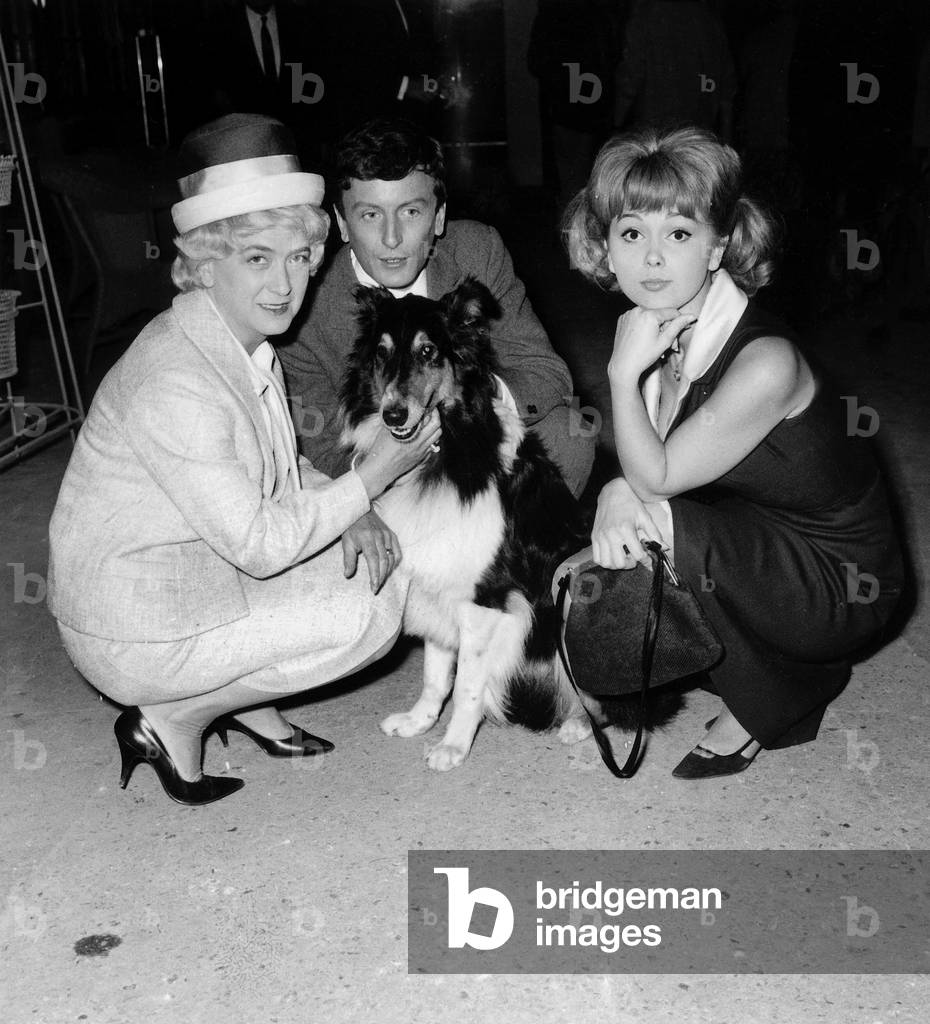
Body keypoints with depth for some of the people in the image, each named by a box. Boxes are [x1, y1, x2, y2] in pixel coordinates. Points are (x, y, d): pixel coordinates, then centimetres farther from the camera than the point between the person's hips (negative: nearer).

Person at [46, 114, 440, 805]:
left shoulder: (248, 340, -1)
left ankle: (248, 700, 12)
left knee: (381, 560, 2)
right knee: (368, 617, -14)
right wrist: (374, 476, -19)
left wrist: (349, 516, -9)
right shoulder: (175, 384, -29)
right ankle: (170, 719, 1)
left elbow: (280, 470, 9)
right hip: (136, 632, -8)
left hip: (210, 563, 8)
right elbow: (259, 544, -26)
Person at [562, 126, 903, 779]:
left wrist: (624, 373, -29)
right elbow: (647, 469, 0)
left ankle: (771, 703, 3)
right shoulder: (667, 326, -6)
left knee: (652, 526, -26)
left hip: (844, 582, -8)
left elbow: (656, 477, -22)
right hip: (763, 544, 8)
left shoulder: (764, 363, -31)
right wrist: (615, 497, -21)